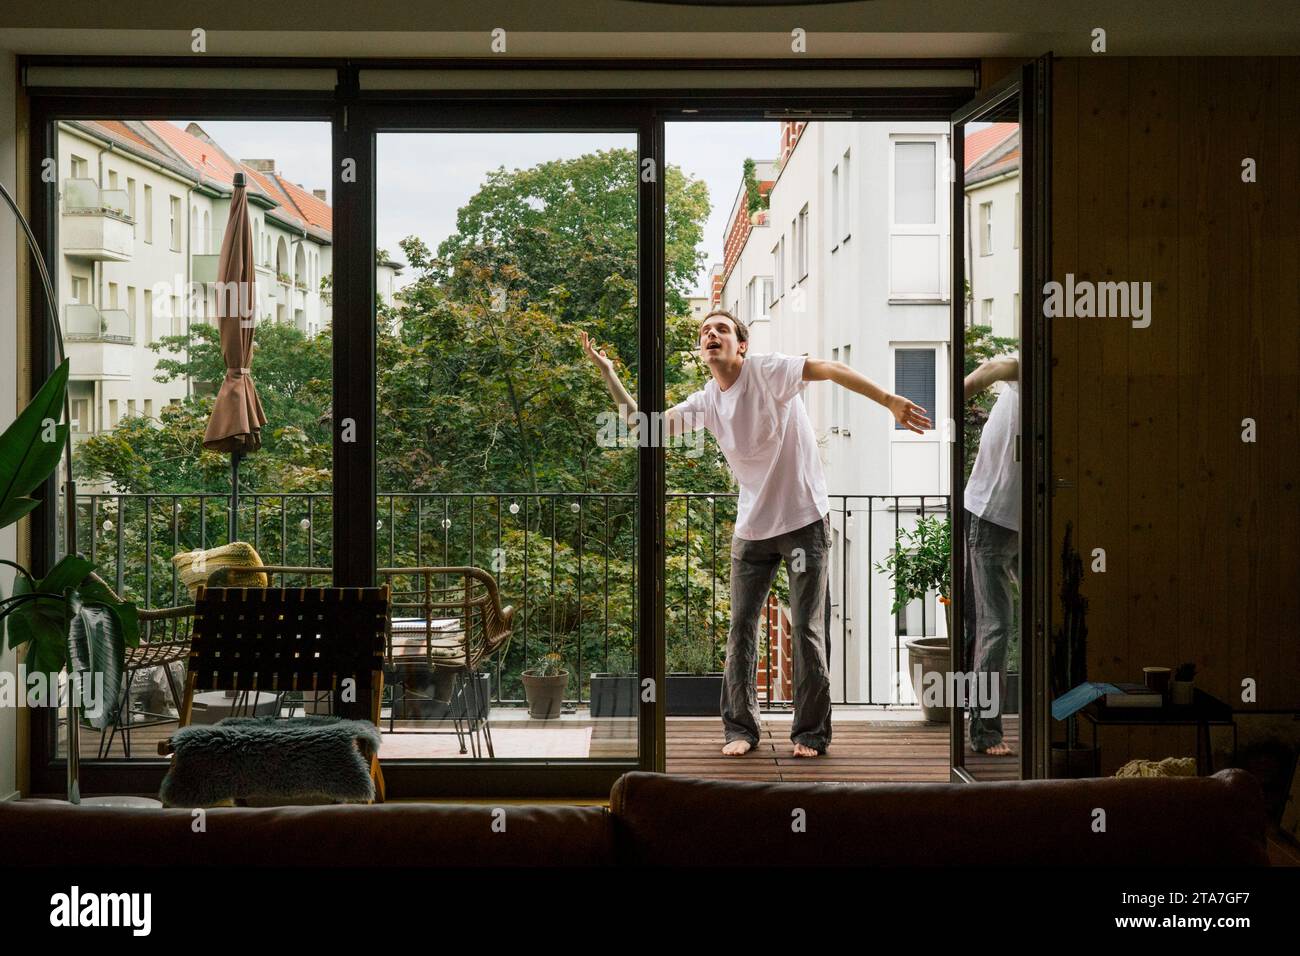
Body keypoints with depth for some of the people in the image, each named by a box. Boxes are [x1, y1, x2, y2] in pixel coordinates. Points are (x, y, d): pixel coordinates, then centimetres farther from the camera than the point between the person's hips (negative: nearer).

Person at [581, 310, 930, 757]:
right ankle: (740, 728, 15)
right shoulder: (704, 404, 4)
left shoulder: (768, 370, -12)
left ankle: (811, 732, 10)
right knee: (741, 629, 4)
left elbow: (832, 370, -25)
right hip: (752, 527, 5)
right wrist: (607, 372, -5)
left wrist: (889, 400, -39)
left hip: (805, 519, -5)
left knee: (809, 630, 0)